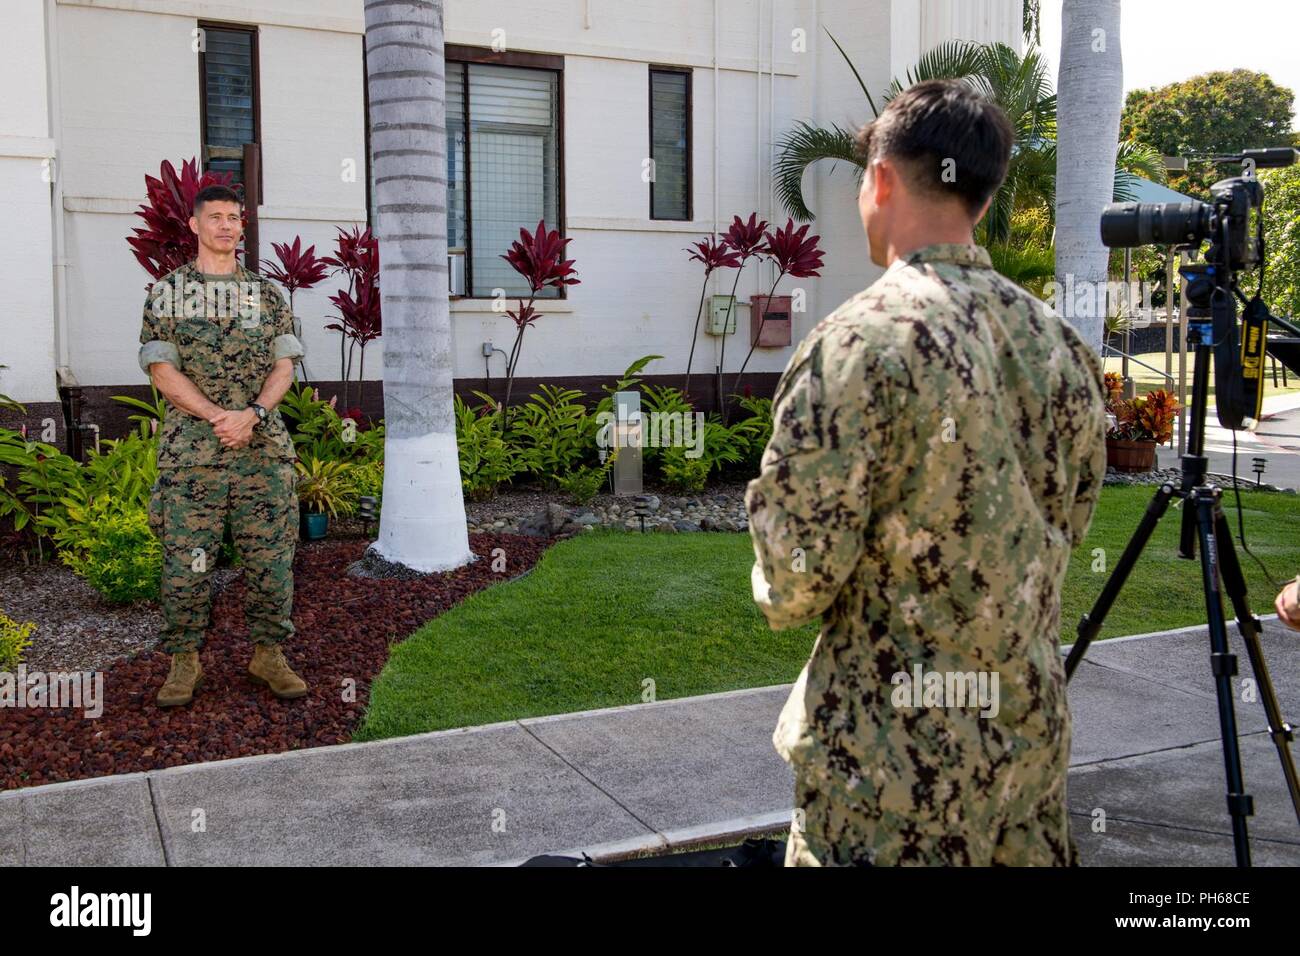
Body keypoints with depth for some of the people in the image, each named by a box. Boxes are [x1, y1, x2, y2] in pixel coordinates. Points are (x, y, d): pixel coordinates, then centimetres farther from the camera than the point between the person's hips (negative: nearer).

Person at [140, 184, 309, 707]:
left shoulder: (267, 294, 12)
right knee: (186, 558, 0)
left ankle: (268, 653, 16)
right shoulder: (165, 292, 6)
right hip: (191, 448, -2)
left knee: (270, 555, 3)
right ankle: (184, 661, 13)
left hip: (263, 447, 2)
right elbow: (161, 369, -2)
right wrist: (218, 417, -14)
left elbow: (284, 366, 6)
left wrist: (251, 414, -13)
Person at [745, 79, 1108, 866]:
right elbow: (1069, 521, 12)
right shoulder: (1058, 340, 2)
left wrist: (783, 593, 4)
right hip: (1033, 730, 7)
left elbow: (796, 579, -18)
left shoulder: (859, 341, -19)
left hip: (896, 753, -6)